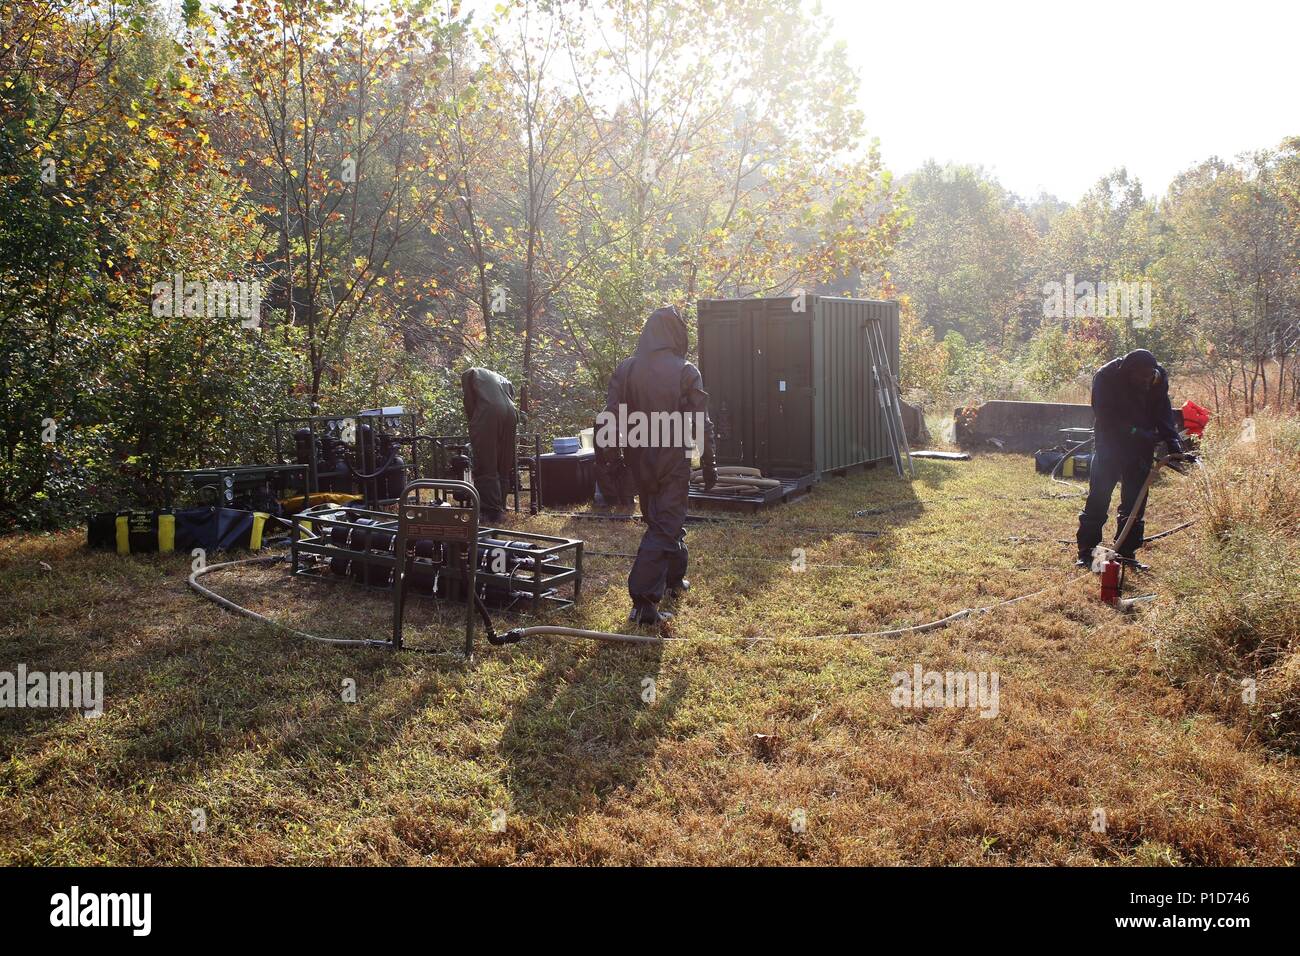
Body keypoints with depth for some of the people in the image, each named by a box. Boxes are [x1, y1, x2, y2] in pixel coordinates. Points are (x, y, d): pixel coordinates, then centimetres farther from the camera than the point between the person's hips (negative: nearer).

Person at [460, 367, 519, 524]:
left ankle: (491, 513, -9)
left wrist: (472, 422, 19)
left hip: (487, 412, -5)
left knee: (486, 468, -5)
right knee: (504, 468, 11)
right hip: (510, 414, 5)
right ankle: (500, 511, 13)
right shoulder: (504, 380, 36)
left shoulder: (469, 374, 23)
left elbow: (469, 402, 10)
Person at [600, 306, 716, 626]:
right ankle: (644, 600, -12)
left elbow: (610, 418, -3)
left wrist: (611, 456, 6)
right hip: (673, 461, -4)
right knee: (666, 526, -2)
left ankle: (674, 579, 38)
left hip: (639, 460, 4)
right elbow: (702, 424, -8)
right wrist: (708, 464, 0)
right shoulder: (685, 372, -9)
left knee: (658, 518, 22)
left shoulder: (626, 369, -1)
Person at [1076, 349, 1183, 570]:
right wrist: (1140, 435, -29)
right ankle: (1086, 552, 4)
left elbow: (1163, 414, -5)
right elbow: (1107, 419, -22)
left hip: (1141, 446, 4)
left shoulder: (1158, 379, -9)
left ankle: (1127, 552, 15)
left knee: (1135, 501, 6)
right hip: (1110, 444, -4)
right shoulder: (1105, 377, -20)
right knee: (1098, 498, -3)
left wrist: (1173, 442, -19)